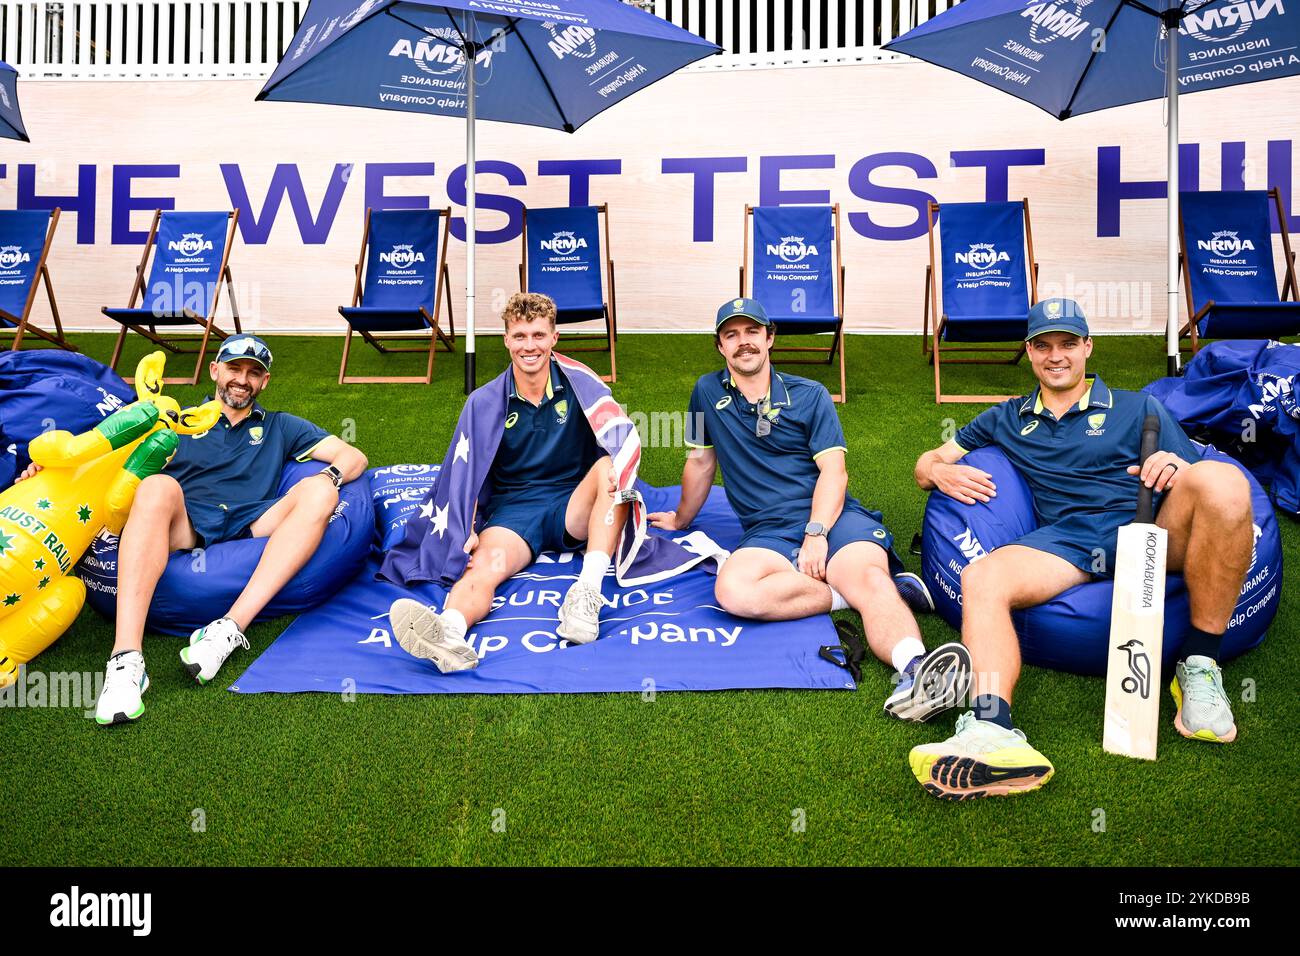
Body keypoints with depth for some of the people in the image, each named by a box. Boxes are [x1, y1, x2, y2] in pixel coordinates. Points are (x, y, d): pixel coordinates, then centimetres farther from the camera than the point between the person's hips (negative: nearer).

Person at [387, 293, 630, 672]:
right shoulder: (485, 402, 5)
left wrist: (621, 471, -25)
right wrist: (466, 529, -15)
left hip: (574, 506, 0)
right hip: (511, 509, 0)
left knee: (610, 465, -30)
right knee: (482, 567, -32)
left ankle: (588, 591, -43)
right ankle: (449, 631, -65)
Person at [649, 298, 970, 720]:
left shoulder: (809, 395, 10)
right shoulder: (708, 393, 14)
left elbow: (834, 471, 0)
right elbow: (700, 463, 26)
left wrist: (816, 534, -16)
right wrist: (681, 519, 36)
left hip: (832, 516, -1)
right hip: (767, 532, 1)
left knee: (869, 575, -35)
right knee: (733, 590, -35)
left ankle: (915, 671, -58)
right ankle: (853, 594, -26)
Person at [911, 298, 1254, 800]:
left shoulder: (1138, 408, 23)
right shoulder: (1005, 420, 27)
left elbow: (1205, 485, 14)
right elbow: (927, 463, 25)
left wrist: (1178, 470, -11)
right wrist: (941, 472, 0)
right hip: (1069, 541, 1)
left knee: (1221, 477, -33)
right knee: (981, 578, -30)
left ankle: (1200, 665, -22)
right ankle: (994, 730, -53)